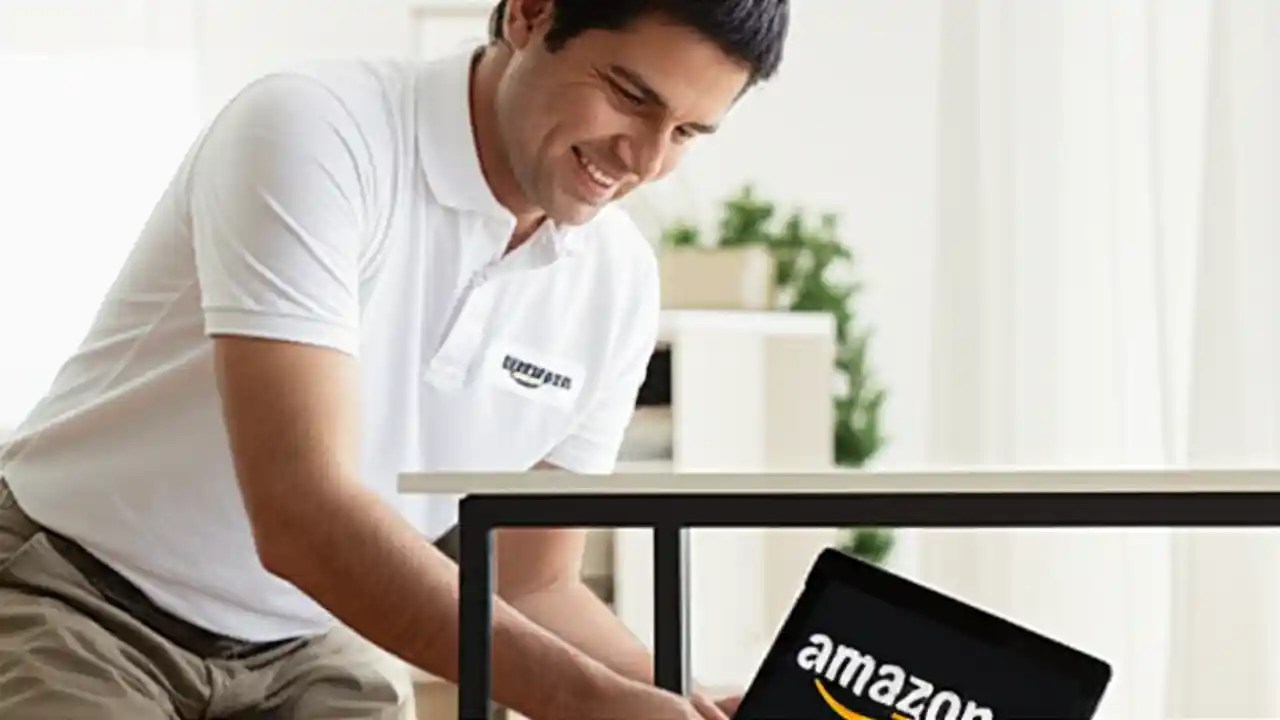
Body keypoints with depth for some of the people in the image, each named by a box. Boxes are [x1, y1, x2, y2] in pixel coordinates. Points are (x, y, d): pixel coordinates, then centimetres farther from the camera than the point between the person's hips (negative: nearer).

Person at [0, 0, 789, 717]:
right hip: (71, 612, -6)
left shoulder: (619, 281, -5)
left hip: (303, 648, 6)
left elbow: (532, 584, 3)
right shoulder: (314, 133, -24)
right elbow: (301, 511, -35)